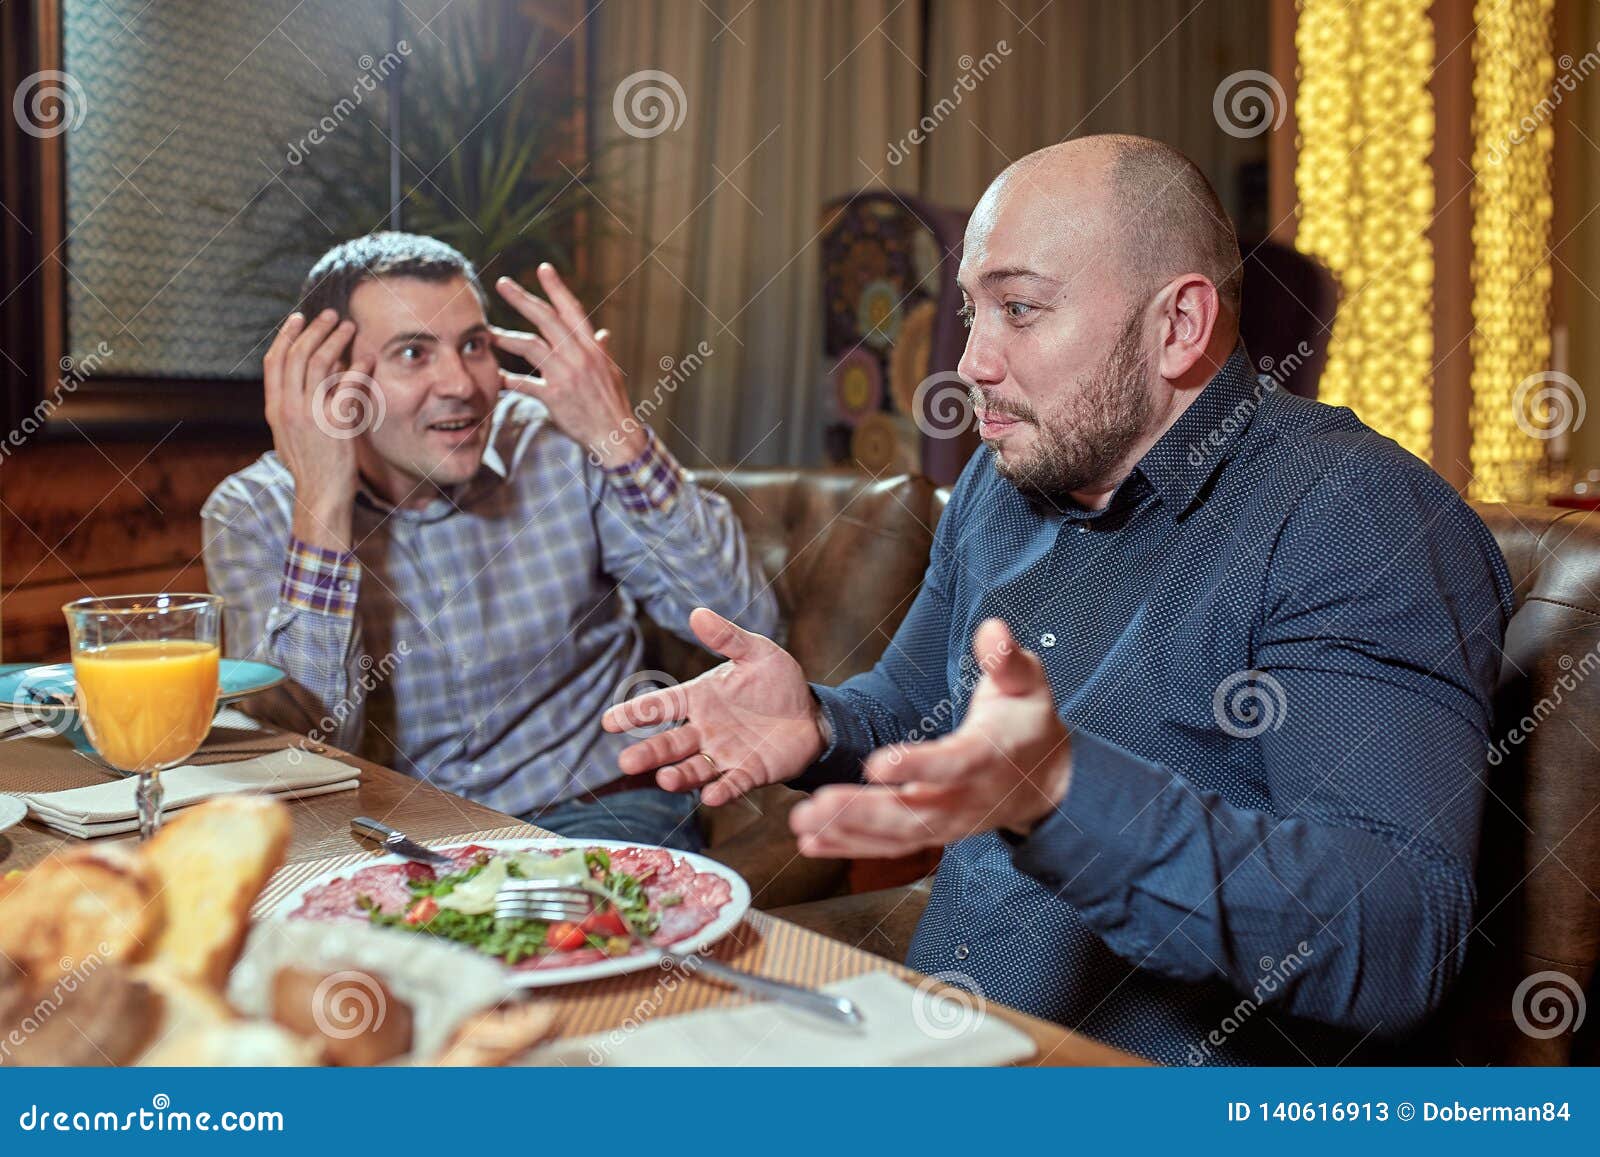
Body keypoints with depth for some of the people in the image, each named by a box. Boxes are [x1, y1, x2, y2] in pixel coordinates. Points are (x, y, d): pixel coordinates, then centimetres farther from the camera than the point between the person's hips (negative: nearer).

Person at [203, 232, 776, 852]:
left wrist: (621, 437, -19)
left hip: (596, 811, -1)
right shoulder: (251, 513, -5)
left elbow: (745, 621, -10)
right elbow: (308, 744, -17)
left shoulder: (563, 447, -6)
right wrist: (322, 505, -22)